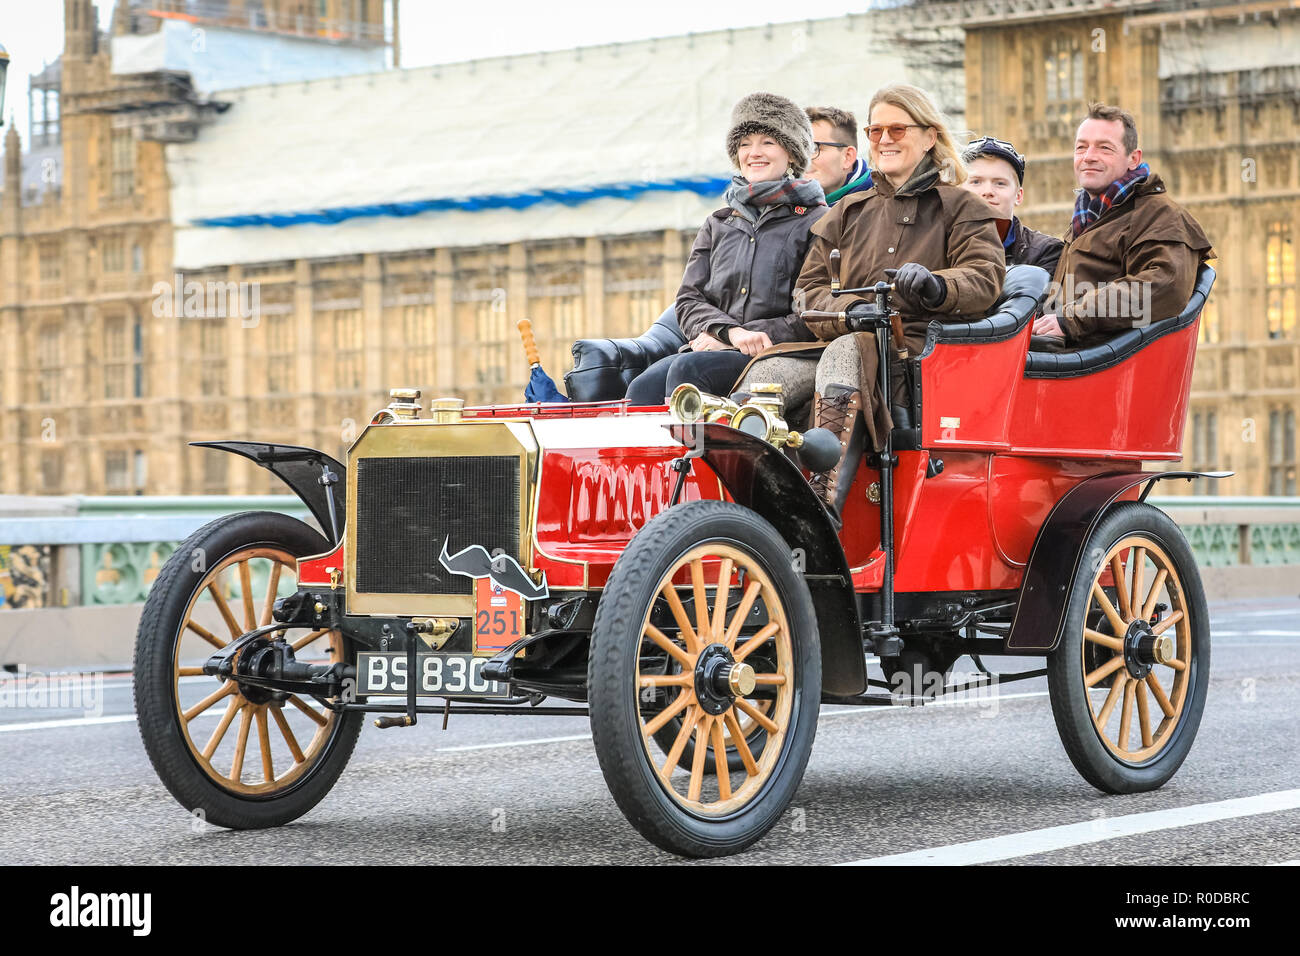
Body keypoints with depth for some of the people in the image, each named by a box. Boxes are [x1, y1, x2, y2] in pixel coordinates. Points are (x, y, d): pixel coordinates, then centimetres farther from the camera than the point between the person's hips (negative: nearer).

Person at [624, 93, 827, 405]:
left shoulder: (816, 222, 8)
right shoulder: (718, 225, 24)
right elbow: (688, 300, 13)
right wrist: (731, 331, -10)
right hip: (710, 347, 4)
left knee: (688, 368, -34)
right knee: (643, 388, -28)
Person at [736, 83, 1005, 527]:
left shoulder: (961, 209, 15)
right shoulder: (848, 213, 26)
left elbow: (984, 279, -1)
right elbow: (811, 289, 16)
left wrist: (935, 286, -25)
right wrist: (852, 310, -7)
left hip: (920, 352, -4)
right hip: (848, 339, 4)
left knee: (846, 353, -38)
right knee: (769, 372, -28)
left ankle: (822, 503, -54)